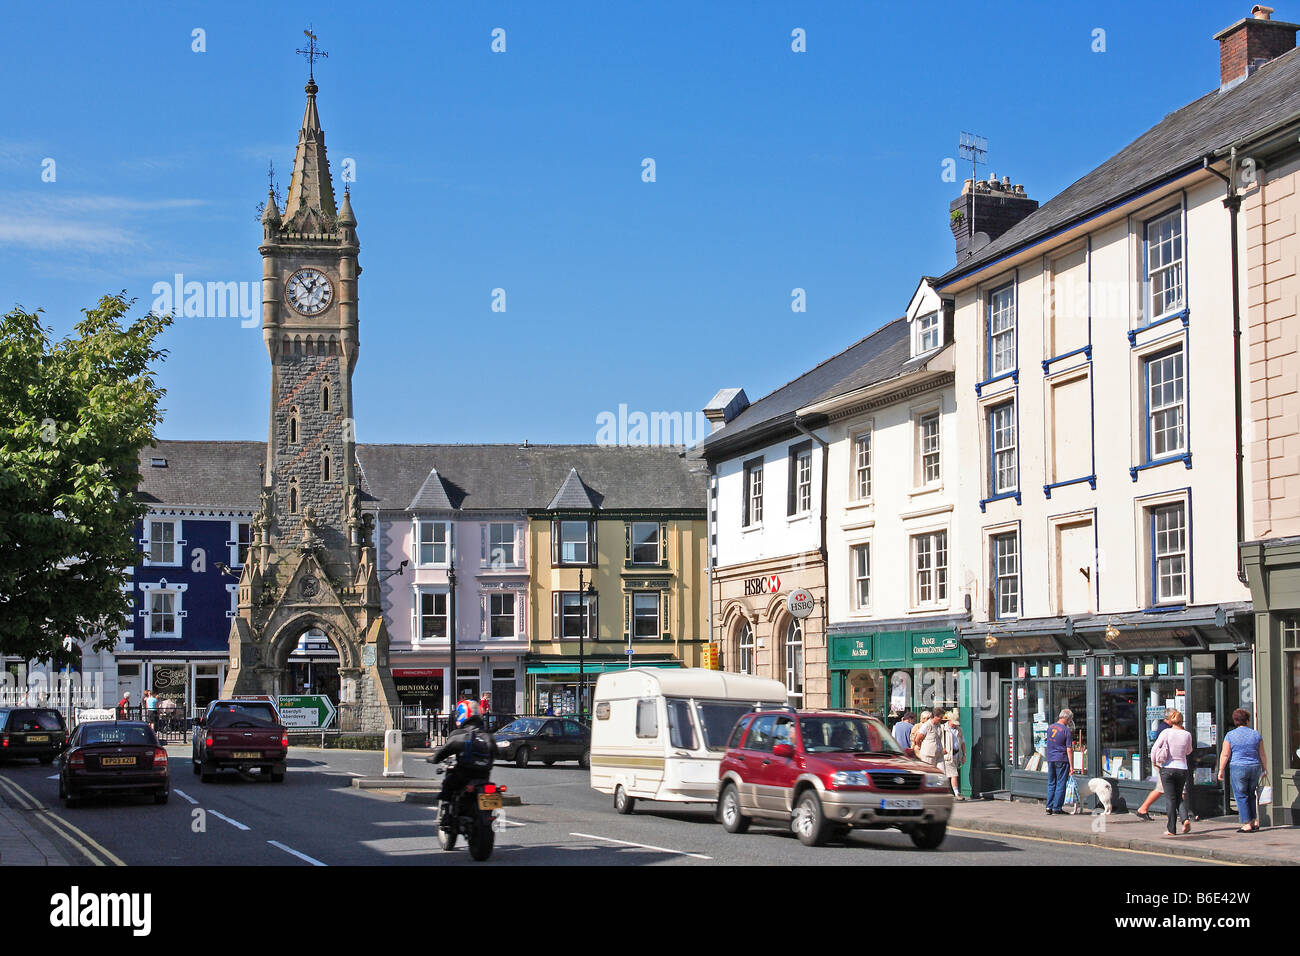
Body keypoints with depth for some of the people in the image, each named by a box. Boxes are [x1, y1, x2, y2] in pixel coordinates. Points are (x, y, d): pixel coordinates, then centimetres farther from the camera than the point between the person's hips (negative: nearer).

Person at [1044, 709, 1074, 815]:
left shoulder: (1050, 728, 7)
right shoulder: (1066, 731, -12)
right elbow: (1069, 750, -12)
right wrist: (1071, 766, -10)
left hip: (1050, 759, 6)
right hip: (1061, 760, -6)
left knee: (1051, 784, 12)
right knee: (1061, 784, 1)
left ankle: (1049, 806, 9)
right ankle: (1057, 807, 1)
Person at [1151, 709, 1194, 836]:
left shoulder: (1166, 732, -8)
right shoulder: (1187, 735, -1)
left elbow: (1154, 749, -10)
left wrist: (1154, 762, 8)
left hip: (1167, 768, -2)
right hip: (1182, 768, 2)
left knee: (1170, 798, 3)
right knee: (1179, 796, 18)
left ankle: (1172, 829, 2)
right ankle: (1185, 819, -6)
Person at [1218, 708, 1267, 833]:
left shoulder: (1230, 735, -4)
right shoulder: (1256, 734, 5)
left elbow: (1225, 755, -6)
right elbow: (1262, 754, 10)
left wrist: (1221, 770, 1)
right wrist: (1265, 768, 20)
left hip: (1238, 768, -4)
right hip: (1255, 767, 4)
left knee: (1241, 796, 1)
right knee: (1251, 795, 17)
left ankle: (1247, 824, -3)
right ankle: (1255, 821, 13)